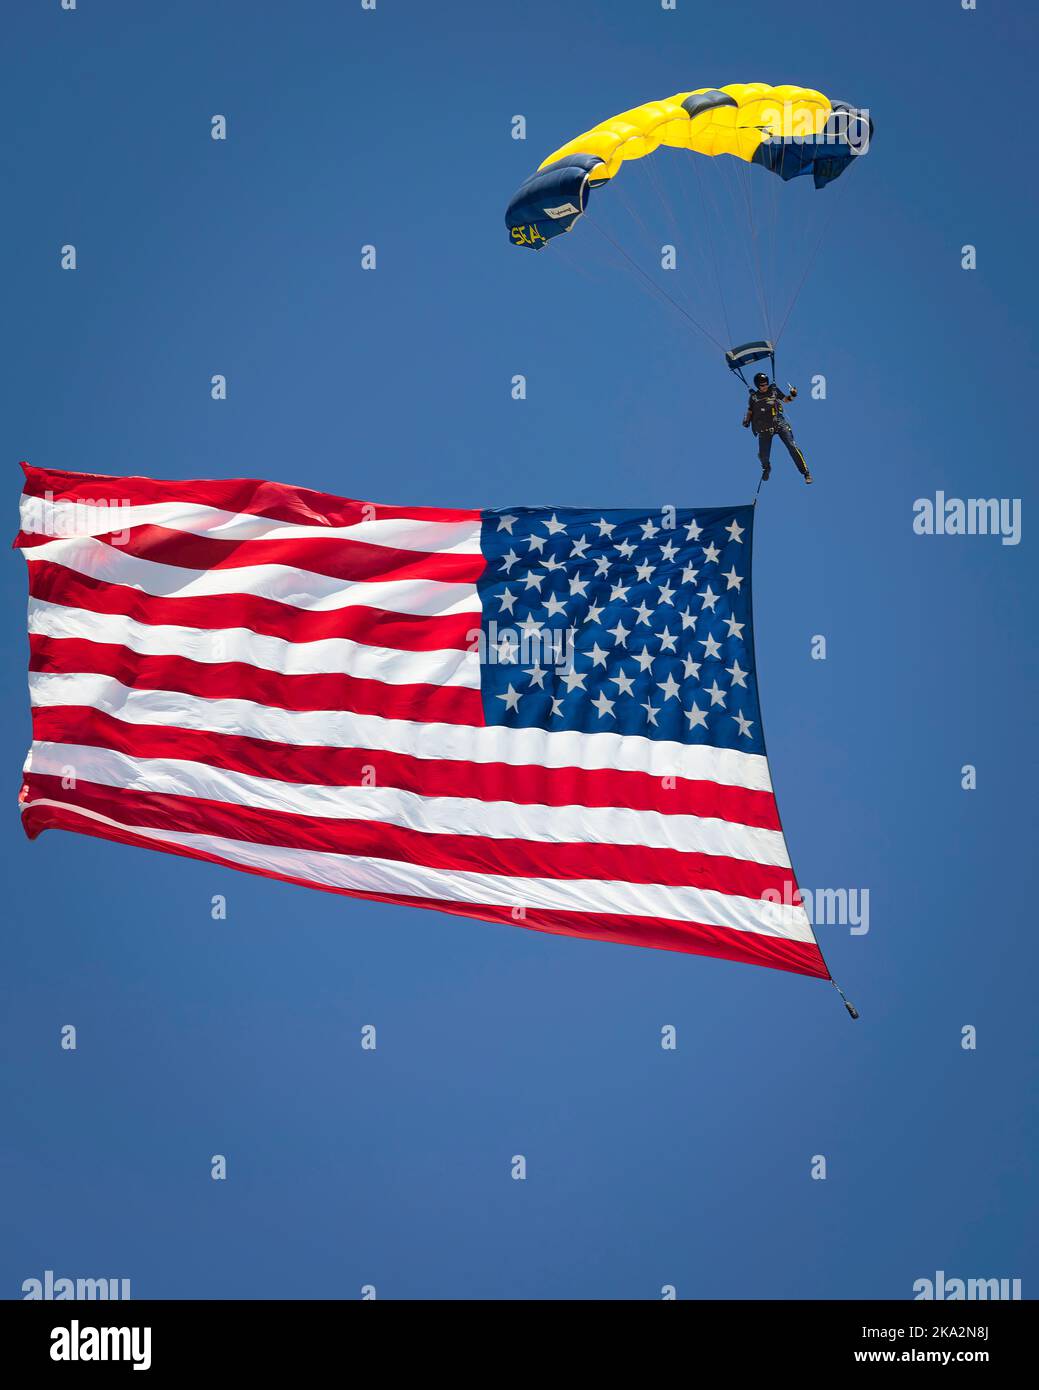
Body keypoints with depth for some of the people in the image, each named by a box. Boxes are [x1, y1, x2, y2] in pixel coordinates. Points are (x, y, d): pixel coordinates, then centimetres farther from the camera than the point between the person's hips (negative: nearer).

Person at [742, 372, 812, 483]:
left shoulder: (774, 390, 6)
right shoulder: (754, 397, 7)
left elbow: (785, 399, 14)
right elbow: (750, 411, 16)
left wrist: (792, 395, -6)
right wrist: (746, 421, -2)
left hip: (780, 423, -1)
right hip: (764, 428, 1)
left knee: (792, 446, -14)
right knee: (764, 454, -1)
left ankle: (805, 472, -11)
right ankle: (766, 468, 37)